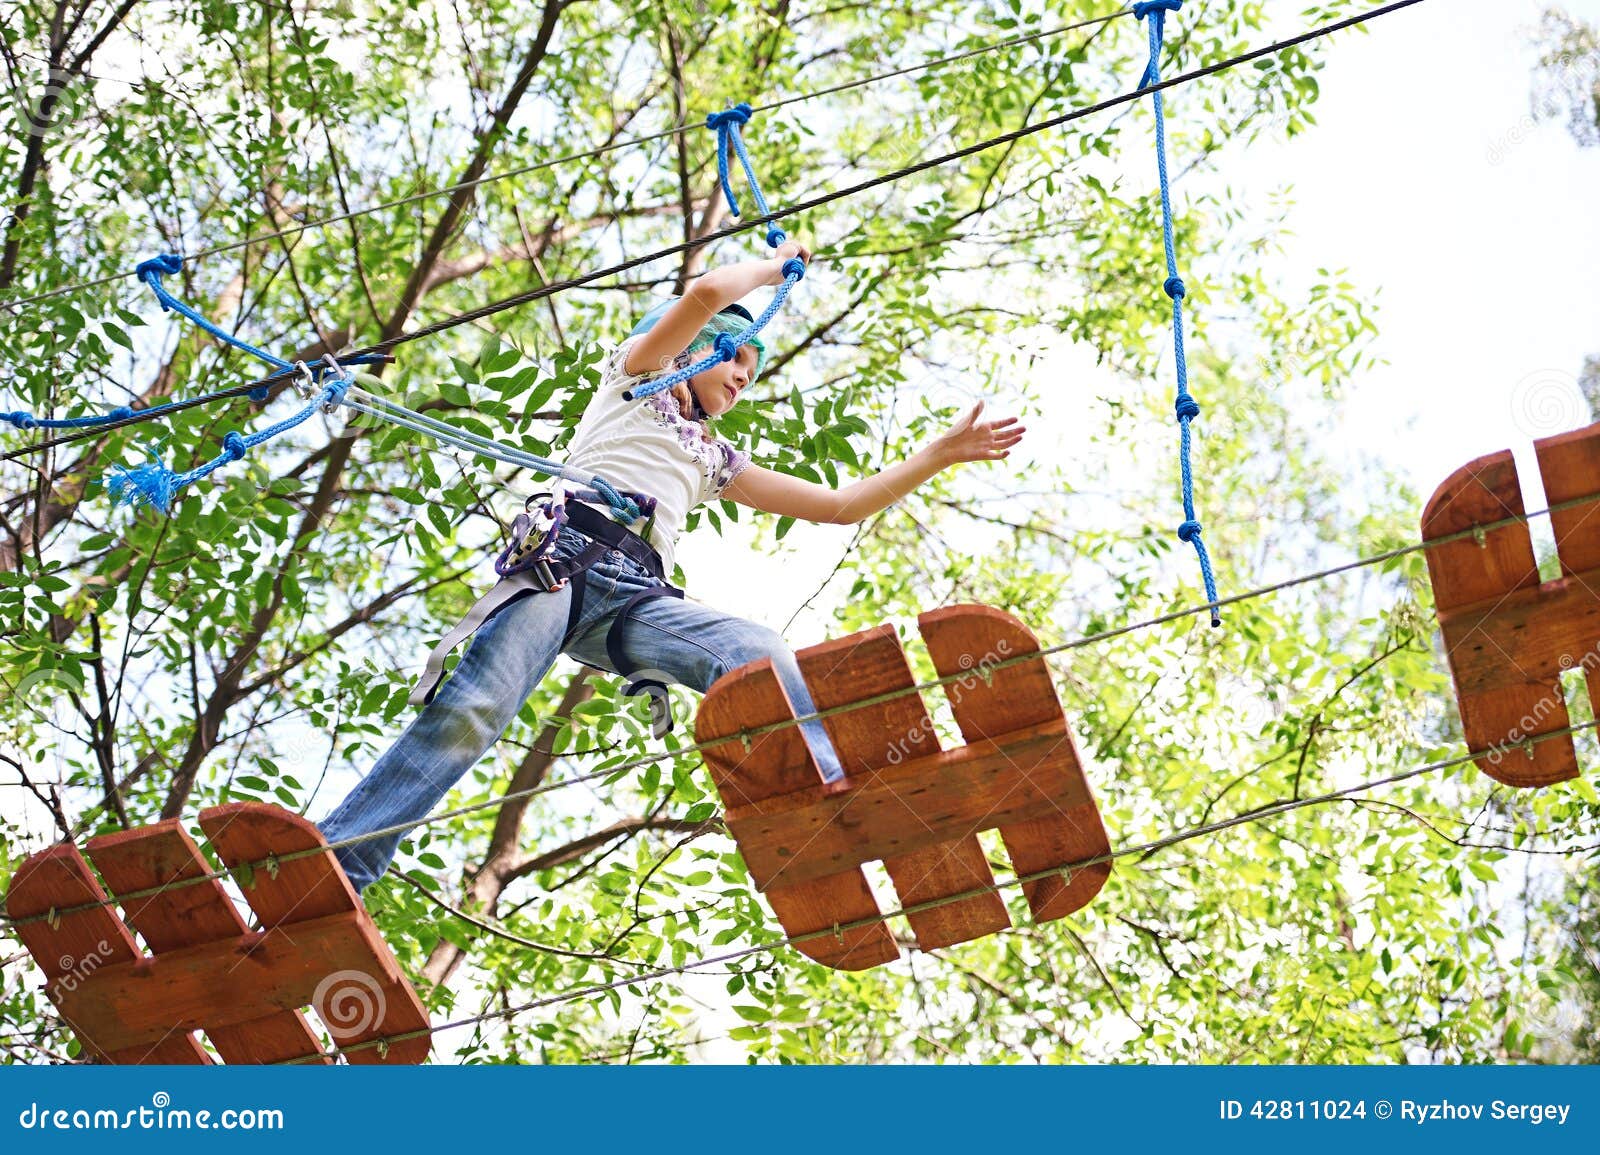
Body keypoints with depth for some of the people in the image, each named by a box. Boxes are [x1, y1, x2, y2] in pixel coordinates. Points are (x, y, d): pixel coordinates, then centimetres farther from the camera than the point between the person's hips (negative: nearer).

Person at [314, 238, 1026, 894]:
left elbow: (840, 506, 35)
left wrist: (939, 455, 33)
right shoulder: (638, 377, 25)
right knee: (471, 712, -27)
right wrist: (776, 265, 25)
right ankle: (328, 869, -34)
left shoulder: (717, 462, 36)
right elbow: (706, 295, 8)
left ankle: (840, 803, -50)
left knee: (760, 654, -27)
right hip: (565, 558, -4)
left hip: (638, 600, 4)